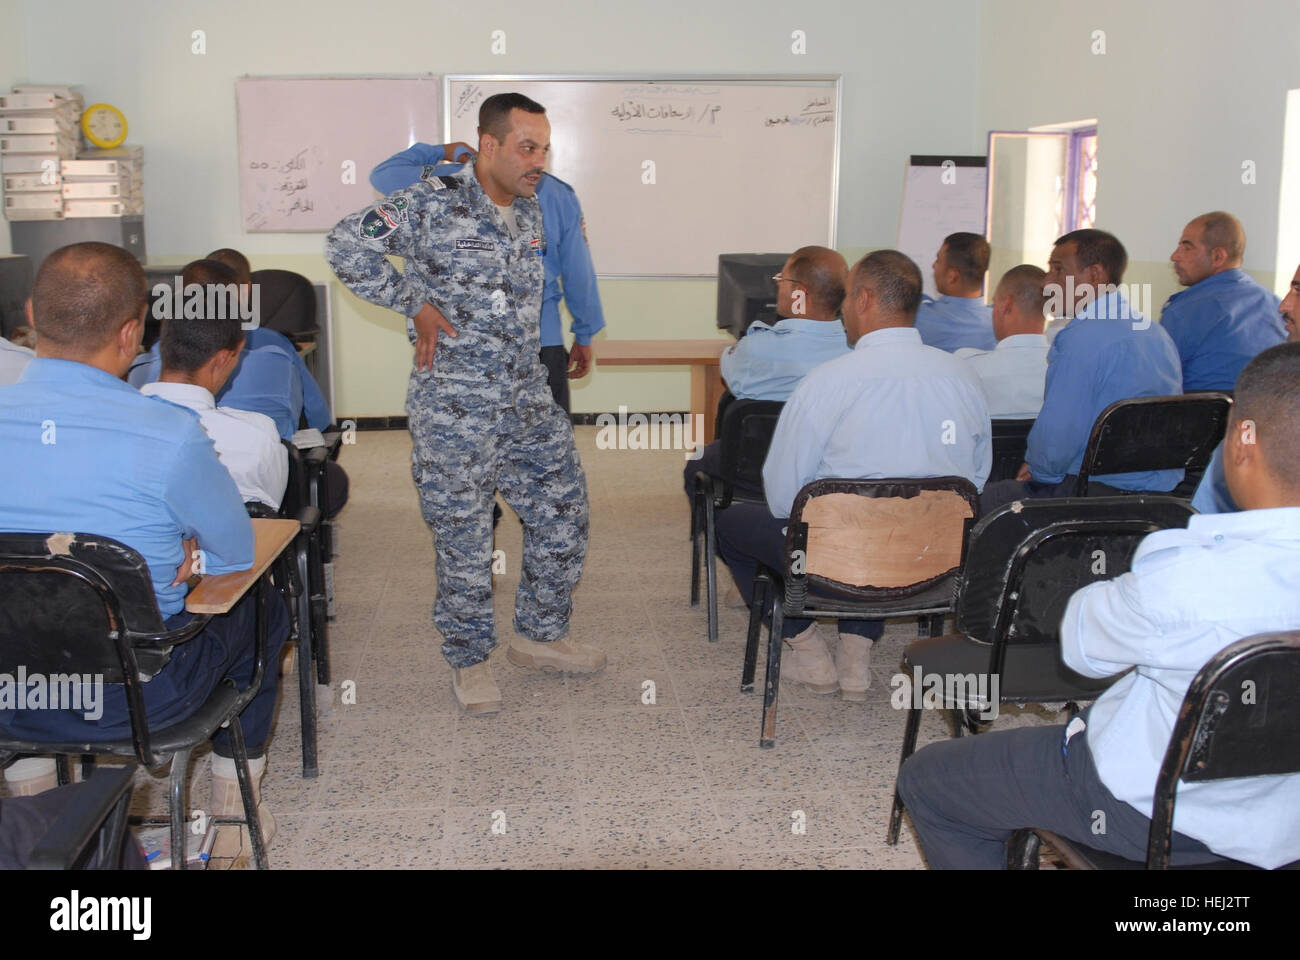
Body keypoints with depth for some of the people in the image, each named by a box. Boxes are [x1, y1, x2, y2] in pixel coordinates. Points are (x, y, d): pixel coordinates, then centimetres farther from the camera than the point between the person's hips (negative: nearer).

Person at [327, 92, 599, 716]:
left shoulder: (530, 209, 10)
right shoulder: (433, 205, -11)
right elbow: (346, 245, -11)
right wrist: (414, 303, -12)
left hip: (529, 398, 7)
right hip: (455, 406, -7)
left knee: (563, 515, 11)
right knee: (463, 536, 1)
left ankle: (539, 634, 29)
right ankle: (469, 659, 19)